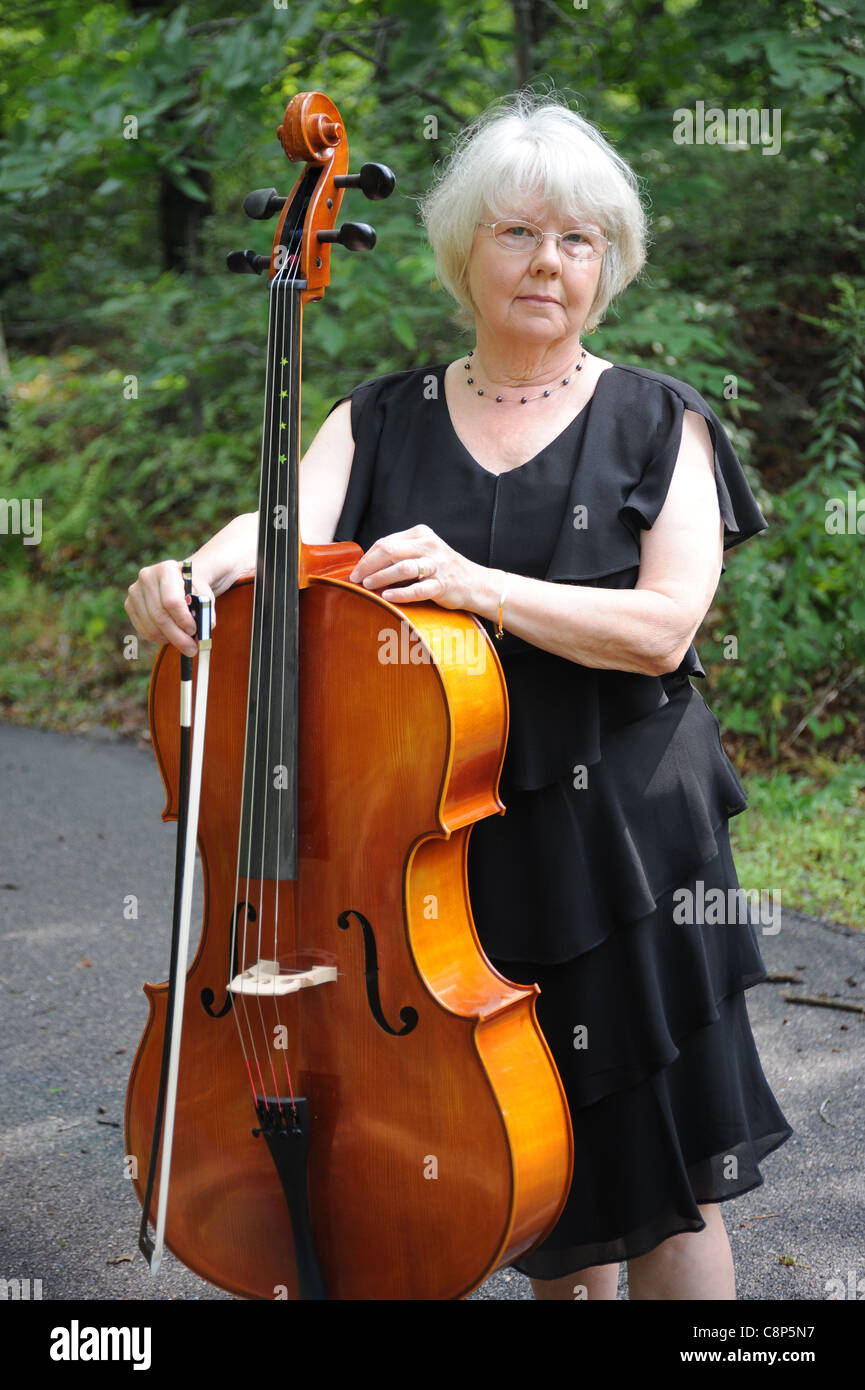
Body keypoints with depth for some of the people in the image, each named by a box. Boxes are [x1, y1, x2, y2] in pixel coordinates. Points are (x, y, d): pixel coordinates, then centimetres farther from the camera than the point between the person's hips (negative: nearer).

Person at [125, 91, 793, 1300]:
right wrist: (195, 573, -33)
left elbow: (664, 626, -11)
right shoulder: (382, 422, 8)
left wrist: (476, 583, -24)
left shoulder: (659, 423, 1)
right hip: (452, 846, 2)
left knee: (662, 1171, 3)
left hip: (622, 835, -2)